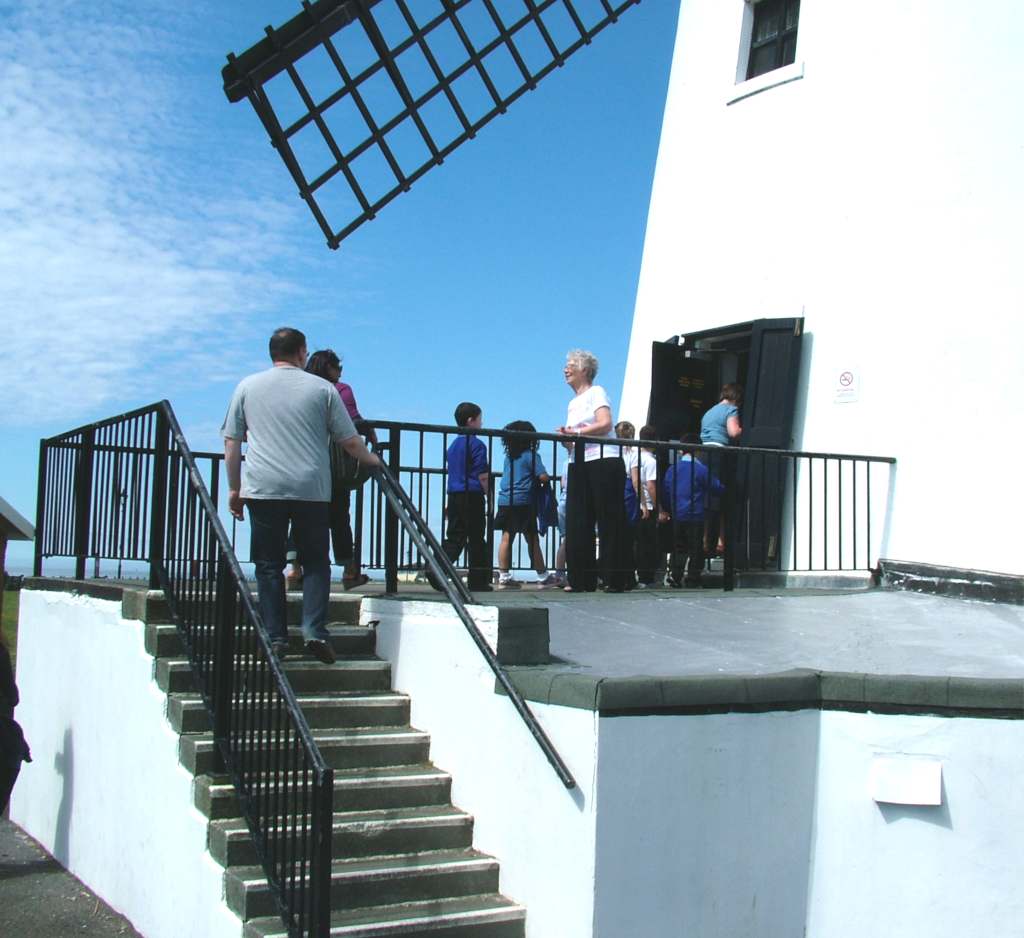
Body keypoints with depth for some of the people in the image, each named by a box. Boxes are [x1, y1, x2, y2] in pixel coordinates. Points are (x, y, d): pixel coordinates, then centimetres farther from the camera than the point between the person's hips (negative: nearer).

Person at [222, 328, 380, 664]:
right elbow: (350, 440, 8)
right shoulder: (322, 388, 7)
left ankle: (275, 637, 2)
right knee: (315, 561, 8)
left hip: (263, 488, 1)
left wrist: (234, 488, 15)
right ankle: (315, 631, -5)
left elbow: (231, 443, 9)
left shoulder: (247, 386, 11)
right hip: (312, 488, 0)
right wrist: (370, 459, 27)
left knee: (268, 564, 7)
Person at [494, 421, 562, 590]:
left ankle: (504, 576, 2)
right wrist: (549, 478, 9)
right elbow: (543, 477, -12)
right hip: (523, 502, -6)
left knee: (506, 538, 5)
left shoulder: (508, 456, 13)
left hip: (505, 501, 6)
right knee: (533, 540, 1)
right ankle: (543, 577, 8)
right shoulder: (531, 455, -5)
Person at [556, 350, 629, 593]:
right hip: (578, 464, 8)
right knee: (577, 524, 1)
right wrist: (566, 438, 1)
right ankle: (581, 580, 3)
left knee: (609, 522, -7)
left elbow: (606, 424, -14)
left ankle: (614, 579, -8)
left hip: (604, 461, -8)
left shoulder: (596, 392, 1)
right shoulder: (573, 403, 24)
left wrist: (575, 432, -10)